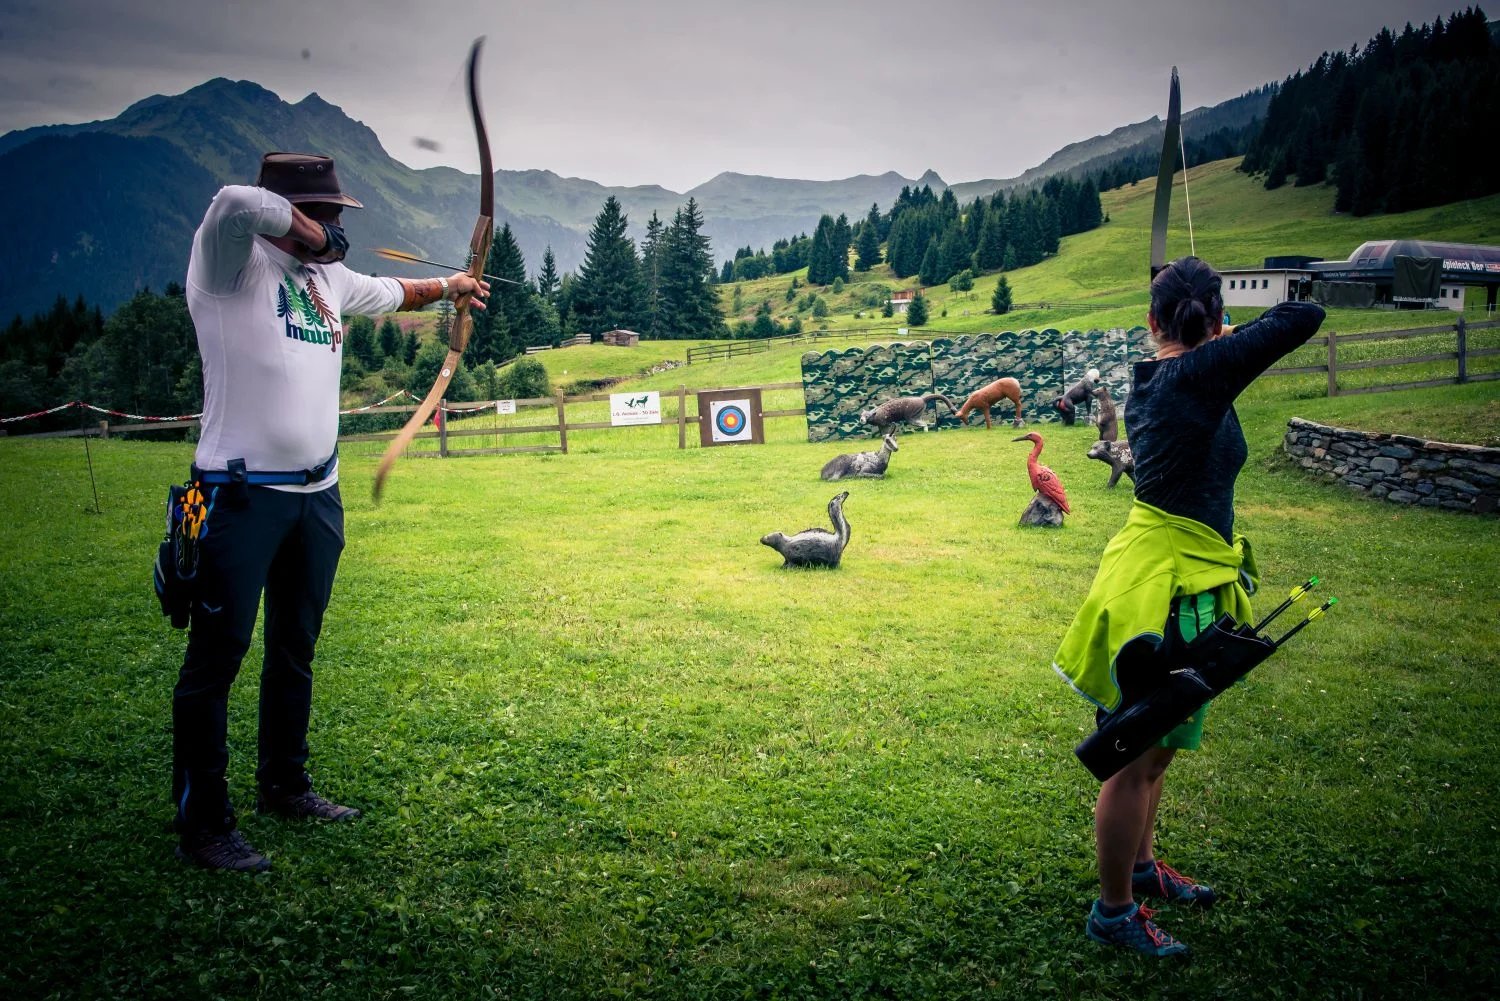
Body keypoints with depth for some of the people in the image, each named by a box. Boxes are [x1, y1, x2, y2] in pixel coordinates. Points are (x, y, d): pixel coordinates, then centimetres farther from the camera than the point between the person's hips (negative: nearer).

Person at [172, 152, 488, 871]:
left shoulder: (330, 278, 12)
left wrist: (448, 285, 45)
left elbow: (392, 292, 32)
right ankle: (202, 825, 8)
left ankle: (285, 786, 34)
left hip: (317, 493, 8)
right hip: (243, 493, -8)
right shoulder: (232, 264, -10)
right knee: (217, 657, -1)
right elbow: (237, 203, -32)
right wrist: (309, 234, -16)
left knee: (296, 649, 18)